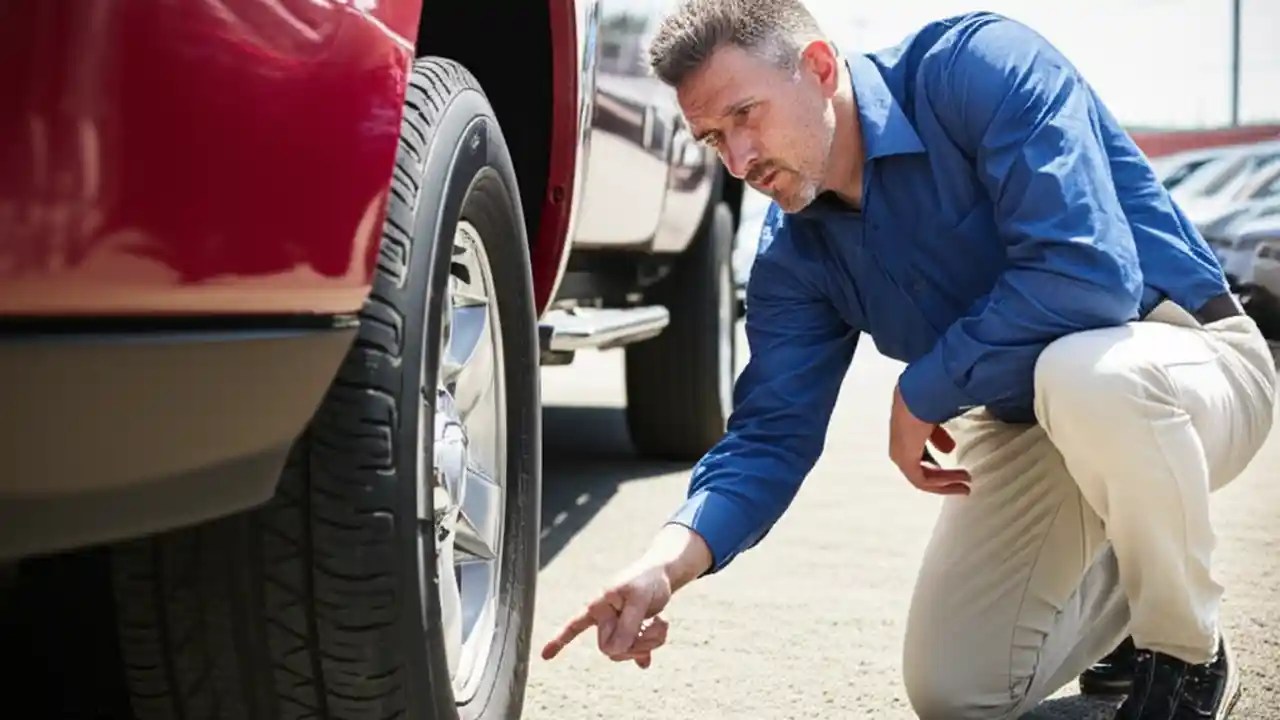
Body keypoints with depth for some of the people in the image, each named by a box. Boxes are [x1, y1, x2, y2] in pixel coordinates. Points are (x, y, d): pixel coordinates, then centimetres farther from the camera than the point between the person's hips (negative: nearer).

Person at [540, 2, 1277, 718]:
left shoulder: (981, 67, -25)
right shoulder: (794, 253, -5)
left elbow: (1086, 272, -36)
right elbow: (772, 435, -9)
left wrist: (920, 392, -24)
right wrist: (669, 561, -28)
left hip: (1192, 358, -6)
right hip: (1025, 428, 6)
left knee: (1085, 375, -41)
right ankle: (1128, 585, 29)